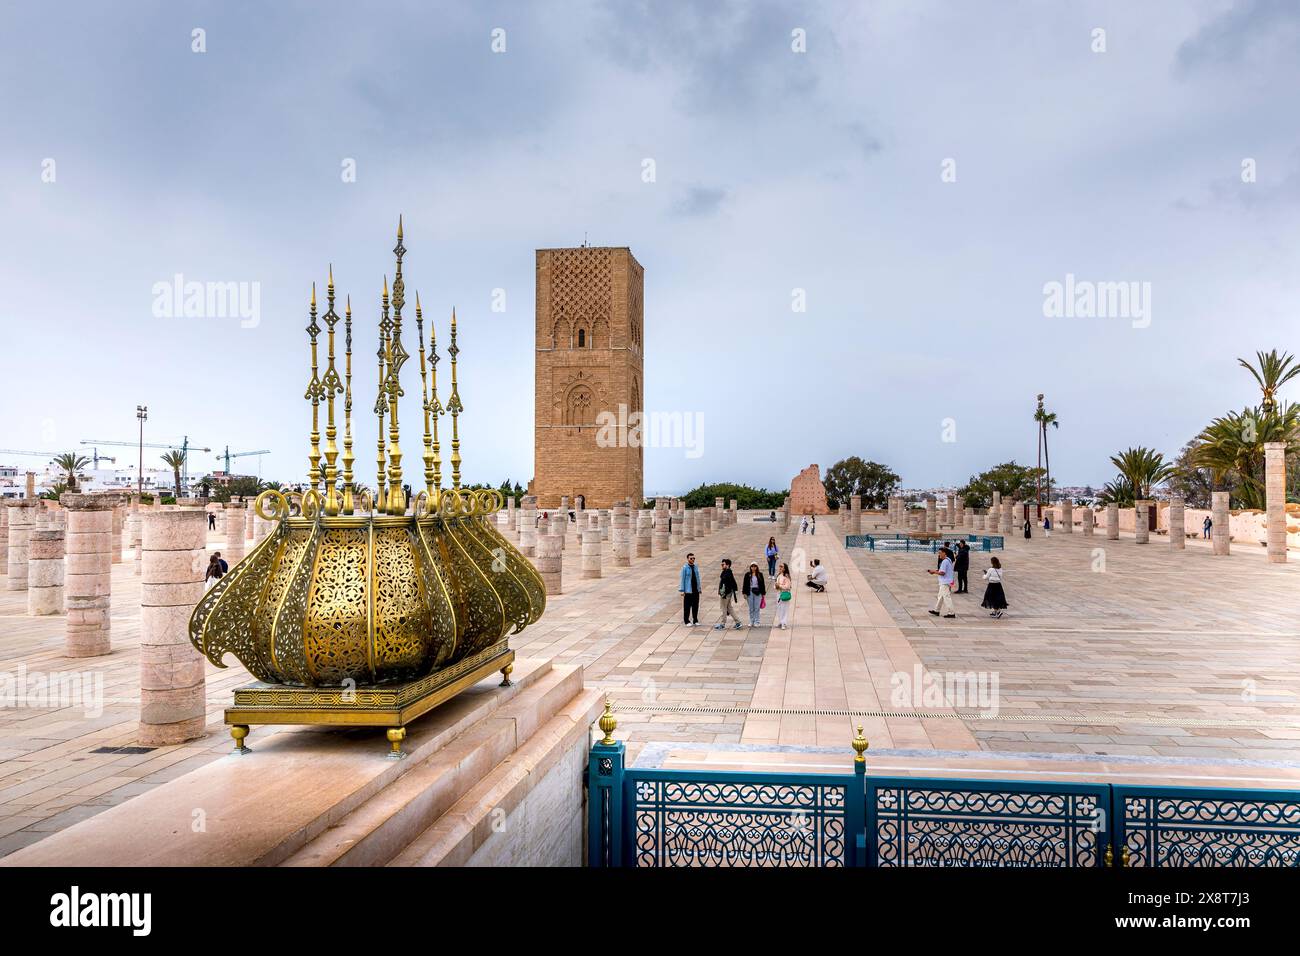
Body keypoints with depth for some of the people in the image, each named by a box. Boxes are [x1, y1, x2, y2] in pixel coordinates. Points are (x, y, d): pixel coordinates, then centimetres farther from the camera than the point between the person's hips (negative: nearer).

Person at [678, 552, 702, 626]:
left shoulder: (696, 567, 7)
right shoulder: (684, 568, -9)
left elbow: (698, 578, 14)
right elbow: (682, 579, -7)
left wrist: (699, 588, 13)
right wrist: (682, 590, -9)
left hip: (696, 590, 5)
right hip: (688, 590, -5)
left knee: (696, 606, 10)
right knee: (687, 606, 1)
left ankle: (695, 620, 21)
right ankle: (687, 621, 12)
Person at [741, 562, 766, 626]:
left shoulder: (760, 574, 3)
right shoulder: (747, 574, 2)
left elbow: (762, 584, 6)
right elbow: (744, 584, 3)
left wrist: (763, 593, 5)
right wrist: (744, 593, -2)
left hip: (758, 593, 0)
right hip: (750, 592, 0)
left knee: (757, 608, 0)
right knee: (751, 608, 7)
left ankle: (756, 622, 6)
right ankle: (751, 622, 15)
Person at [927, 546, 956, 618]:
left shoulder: (944, 561, -20)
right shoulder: (949, 560, 12)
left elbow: (942, 573, -24)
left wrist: (934, 572, -12)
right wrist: (936, 571, 12)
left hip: (945, 583, -10)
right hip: (945, 582, 10)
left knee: (947, 597, -6)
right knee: (940, 596, 18)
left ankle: (951, 613, -4)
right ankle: (936, 610, 28)